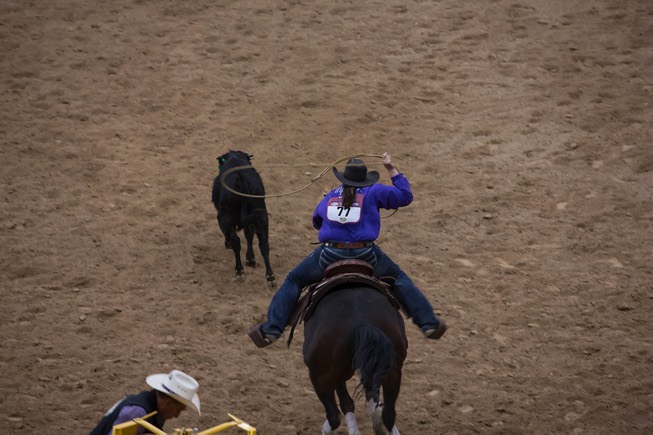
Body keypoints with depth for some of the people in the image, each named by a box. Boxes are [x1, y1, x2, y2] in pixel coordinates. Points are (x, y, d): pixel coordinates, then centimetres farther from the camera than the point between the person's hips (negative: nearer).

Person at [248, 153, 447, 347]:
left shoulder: (329, 197, 18)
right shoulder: (373, 192, 7)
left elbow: (316, 221, 34)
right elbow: (405, 196, 12)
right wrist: (392, 169, 20)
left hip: (330, 254, 1)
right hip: (365, 254, -1)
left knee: (294, 281, 20)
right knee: (400, 279, 20)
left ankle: (272, 328, 11)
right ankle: (428, 323, 15)